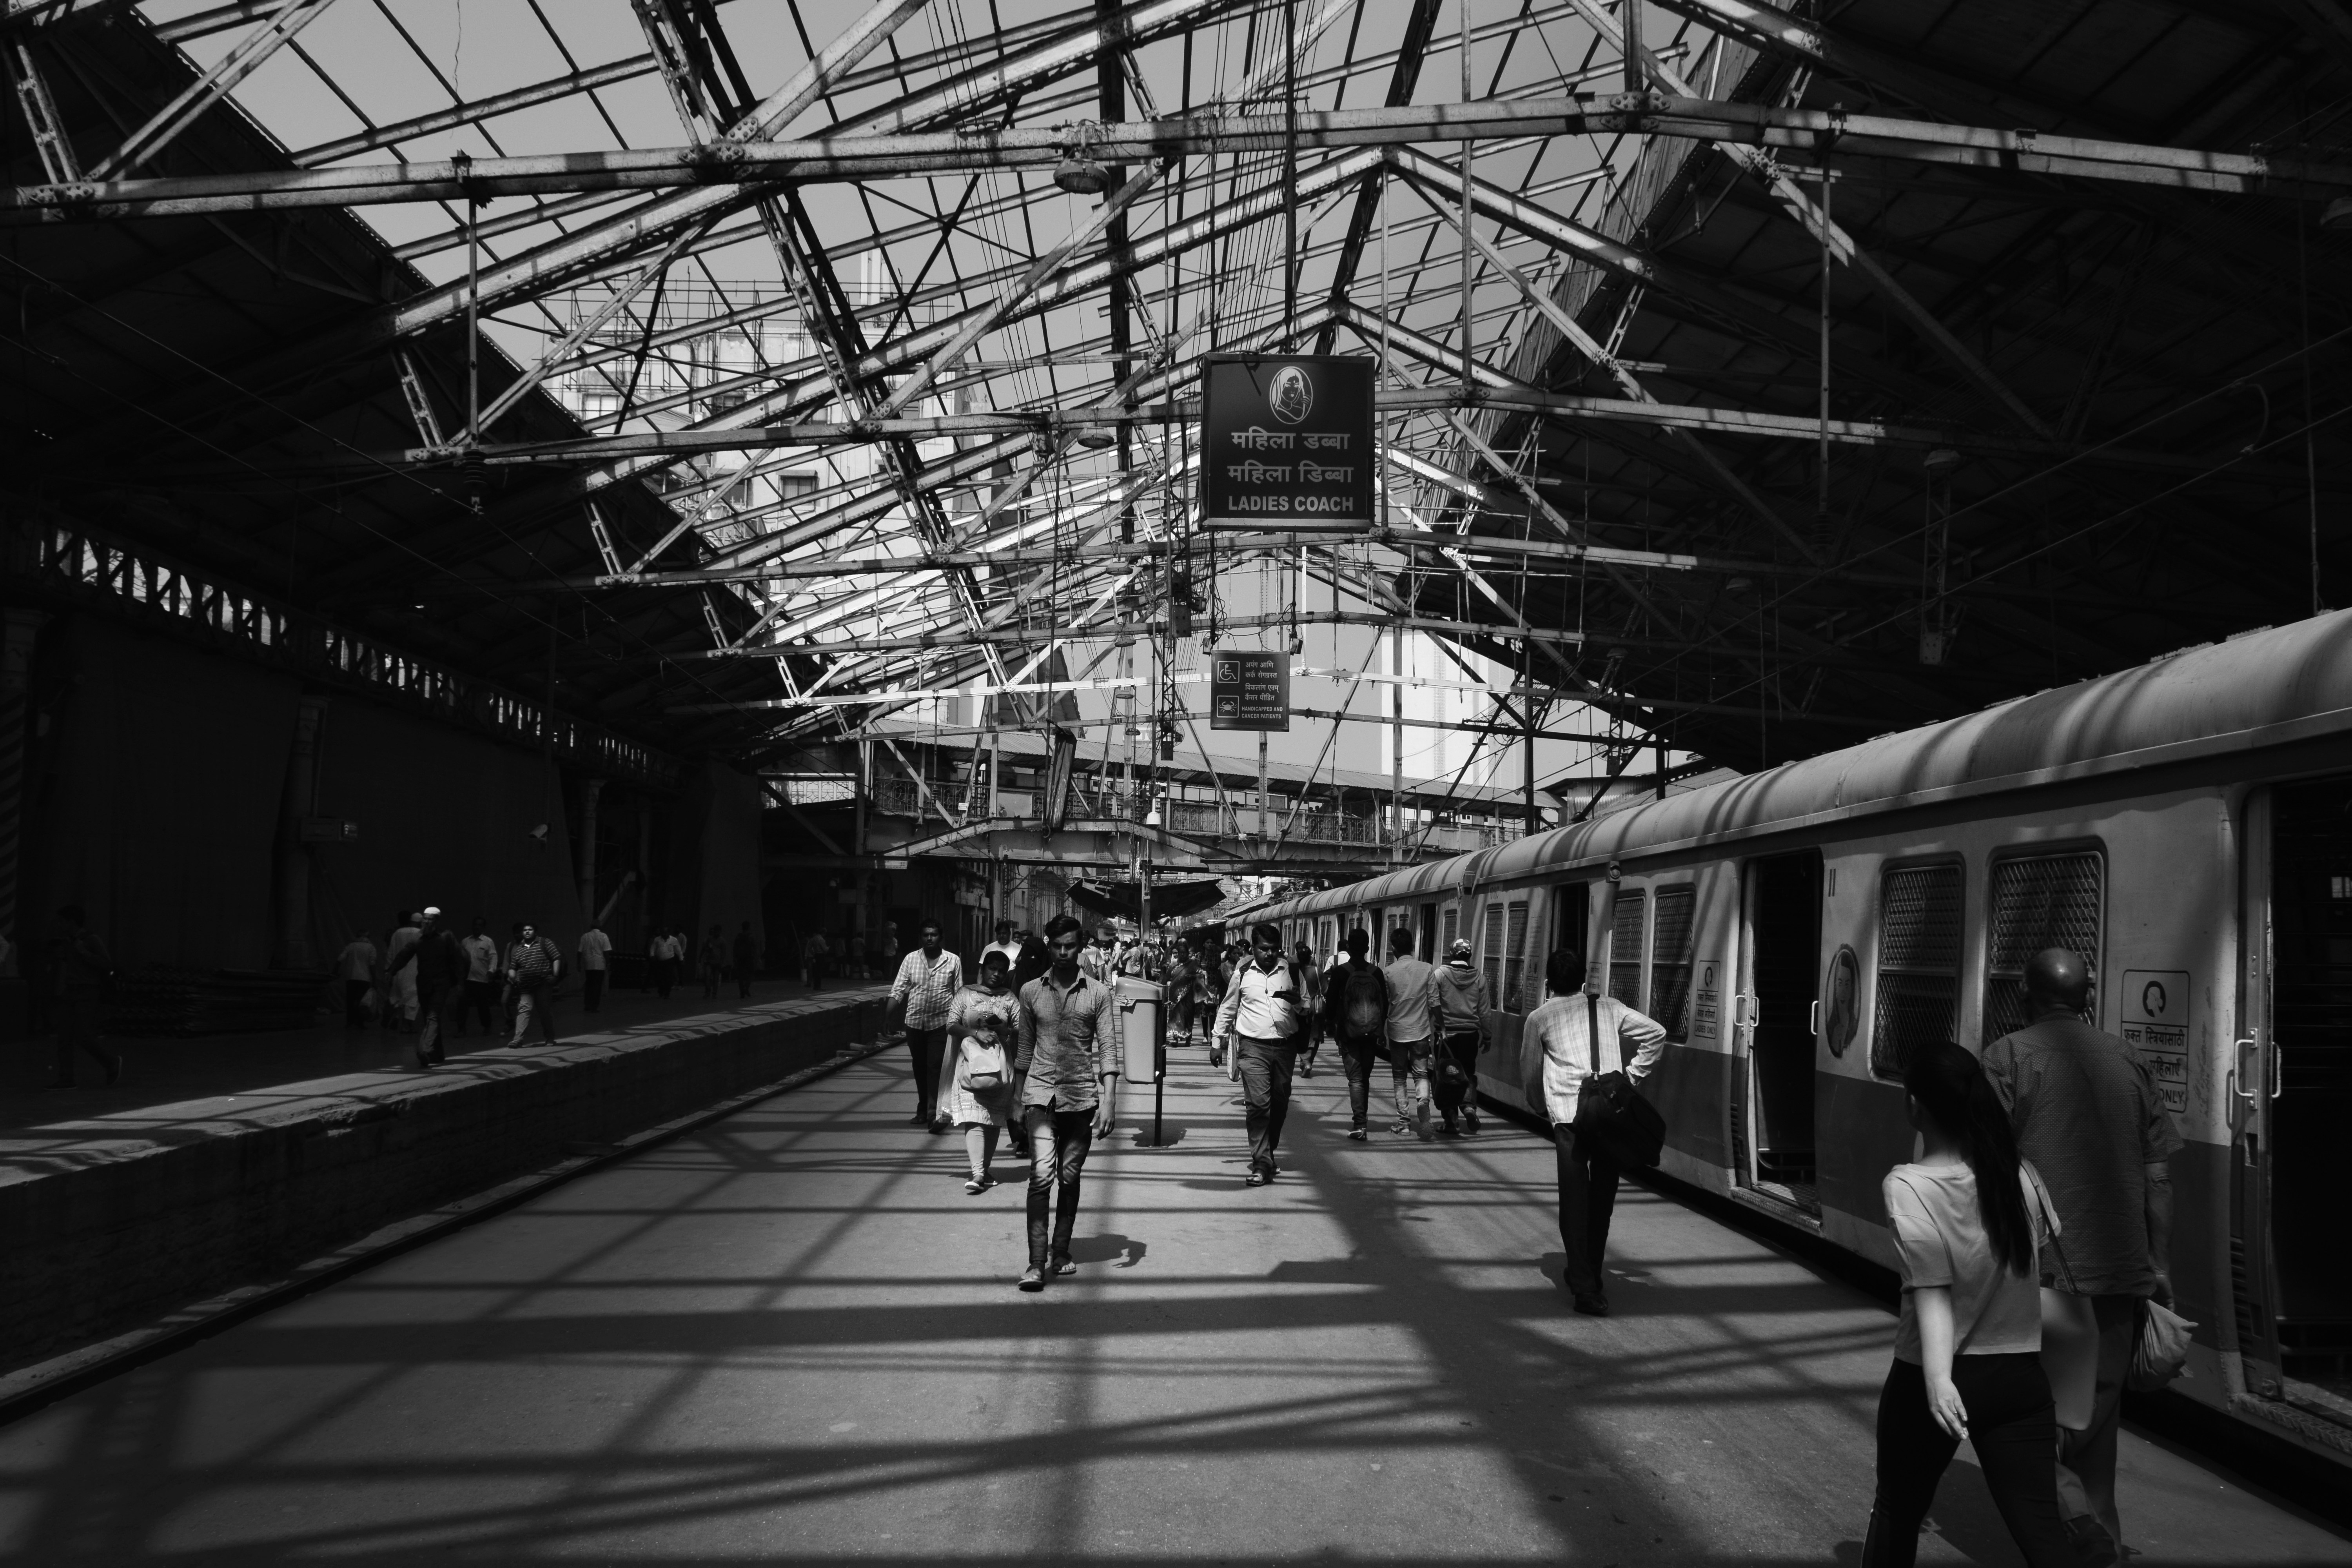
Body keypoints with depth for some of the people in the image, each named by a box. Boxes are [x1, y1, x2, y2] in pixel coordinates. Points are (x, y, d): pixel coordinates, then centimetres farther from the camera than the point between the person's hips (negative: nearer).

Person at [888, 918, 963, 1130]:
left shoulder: (953, 961, 1)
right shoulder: (910, 959, 6)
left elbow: (959, 994, 3)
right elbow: (898, 989, 4)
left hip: (941, 1023, -3)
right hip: (915, 1022, 3)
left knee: (935, 1067, -11)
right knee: (920, 1068, 12)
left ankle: (934, 1114, -12)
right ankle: (923, 1110, 25)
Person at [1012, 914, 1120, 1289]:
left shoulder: (1099, 994, 1)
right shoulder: (1031, 991, 7)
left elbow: (1108, 1049, -2)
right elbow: (1025, 1049, 14)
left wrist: (1109, 1100, -11)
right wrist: (1019, 1097, 15)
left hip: (1081, 1096, 0)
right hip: (1041, 1093, 0)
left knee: (1070, 1178, 8)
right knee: (1042, 1175, -12)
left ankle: (1060, 1254, 22)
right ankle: (1036, 1263, -12)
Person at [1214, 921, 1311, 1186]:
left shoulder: (1292, 972, 4)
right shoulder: (1242, 974, 2)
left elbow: (1307, 1010, 10)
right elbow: (1227, 1009, 14)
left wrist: (1297, 1001, -12)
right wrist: (1218, 1041, 16)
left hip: (1284, 1046, 2)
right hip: (1253, 1047, -2)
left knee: (1280, 1103, 10)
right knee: (1257, 1104, -12)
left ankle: (1268, 1153, 29)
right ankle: (1262, 1164, -10)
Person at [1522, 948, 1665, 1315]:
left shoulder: (1540, 1017, 10)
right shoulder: (1608, 1007, 14)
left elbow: (1531, 1072, 16)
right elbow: (1656, 1034, 9)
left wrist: (1541, 1107, 32)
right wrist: (1632, 1076, 12)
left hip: (1569, 1115, -2)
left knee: (1575, 1198, 0)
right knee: (1602, 1196, 14)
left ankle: (1585, 1286, -6)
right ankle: (1590, 1274, 26)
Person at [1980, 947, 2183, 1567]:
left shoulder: (2010, 1056, -5)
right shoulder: (2128, 1059, 10)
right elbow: (2158, 1174, 10)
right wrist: (2160, 1269, 15)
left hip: (2038, 1268, -5)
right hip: (2118, 1267, 5)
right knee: (2096, 1409, 17)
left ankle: (2067, 1506, -16)